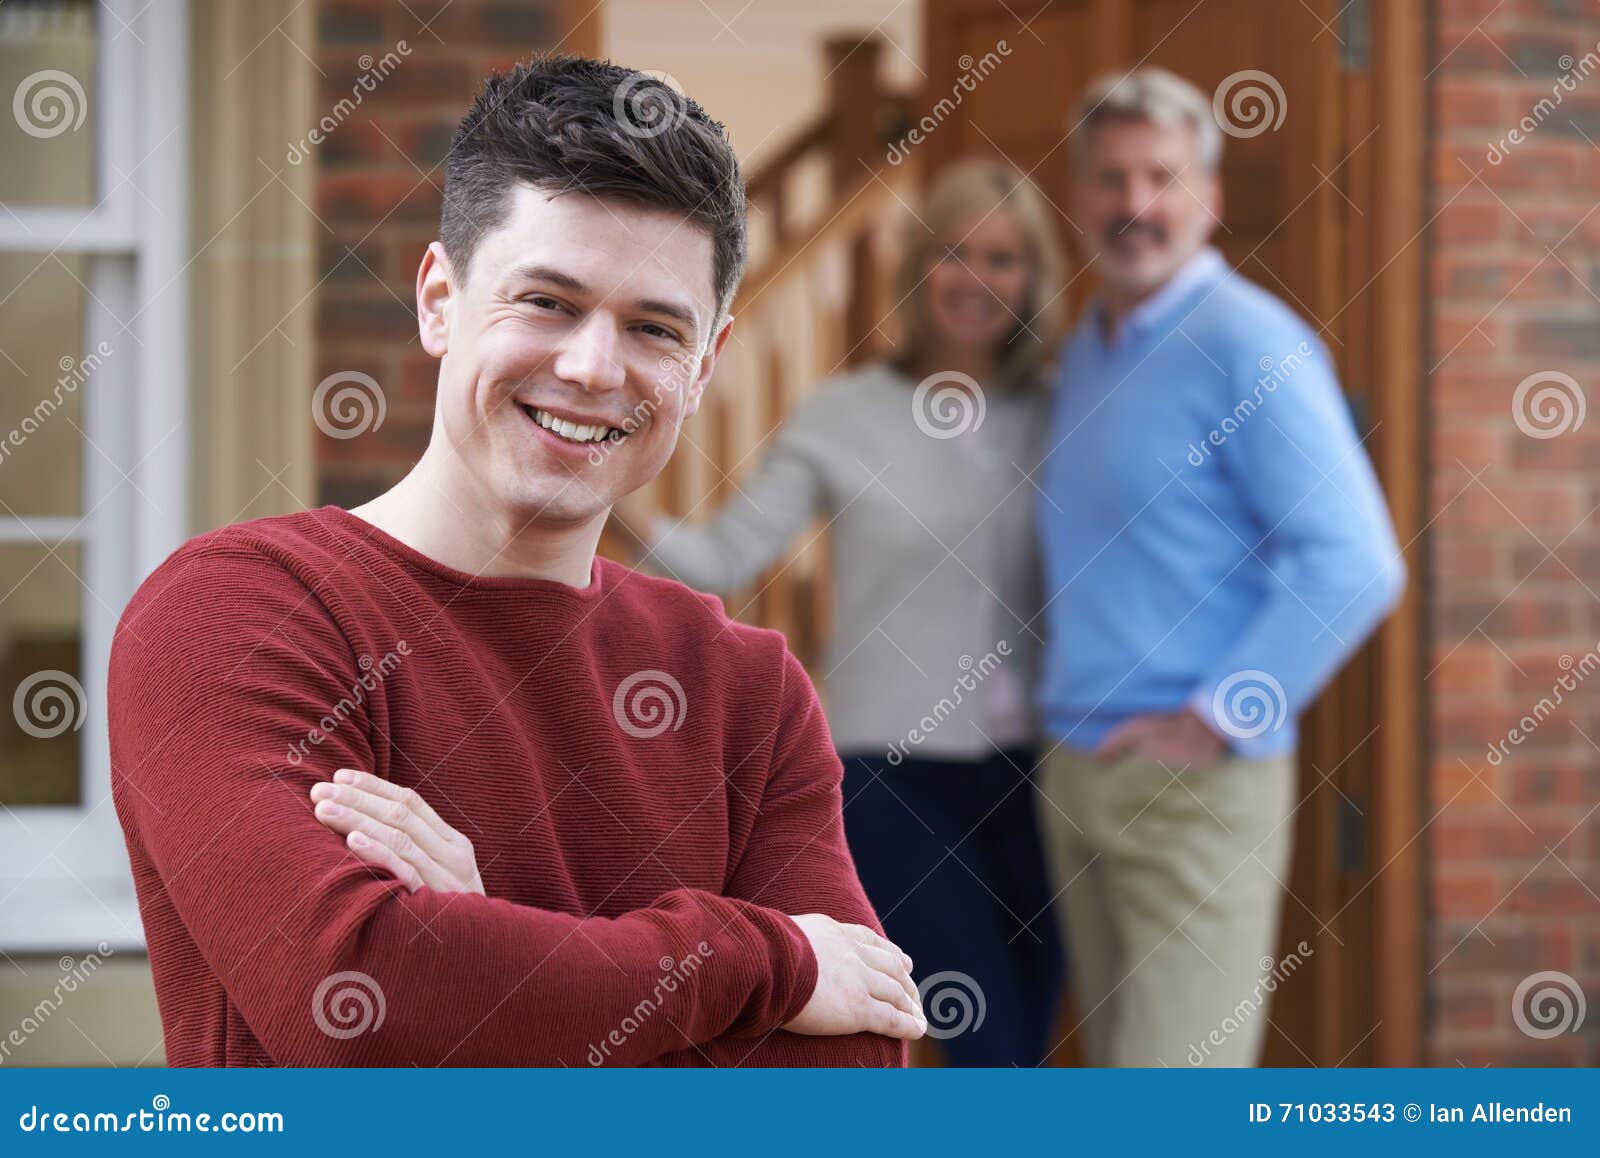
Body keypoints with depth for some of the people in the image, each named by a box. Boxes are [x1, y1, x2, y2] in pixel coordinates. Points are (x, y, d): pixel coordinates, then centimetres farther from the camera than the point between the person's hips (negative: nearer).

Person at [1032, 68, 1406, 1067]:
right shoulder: (1086, 350, 15)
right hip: (1080, 774, 8)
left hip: (1197, 786, -8)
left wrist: (1218, 720, -17)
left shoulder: (1250, 343, -12)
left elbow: (1356, 564, -20)